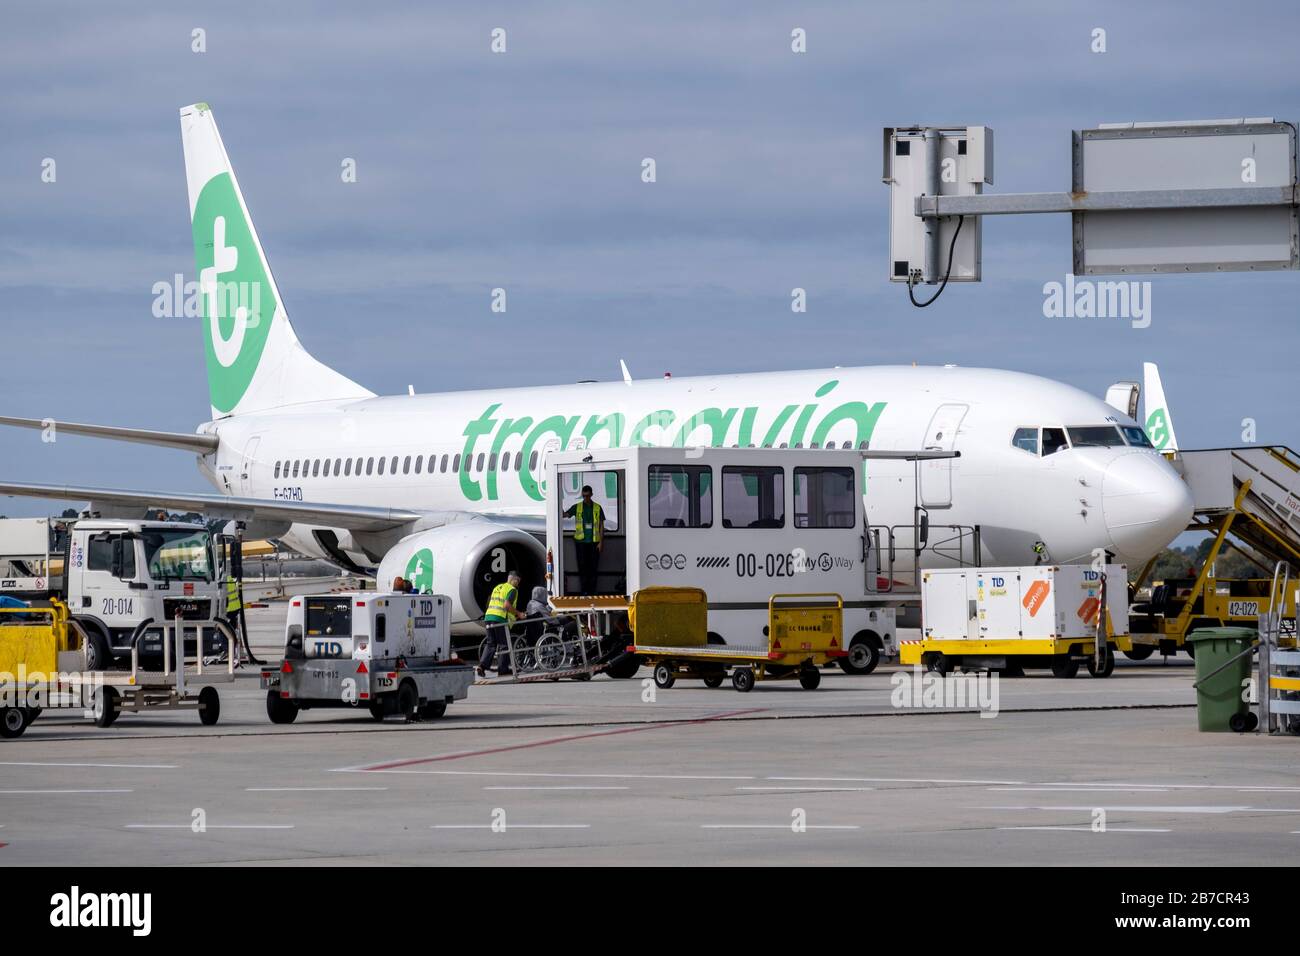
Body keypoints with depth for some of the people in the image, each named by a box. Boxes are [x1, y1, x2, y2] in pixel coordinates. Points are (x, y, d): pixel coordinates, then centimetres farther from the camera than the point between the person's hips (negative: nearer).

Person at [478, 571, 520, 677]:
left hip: (489, 616, 7)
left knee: (490, 643, 11)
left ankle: (482, 665, -4)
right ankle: (503, 669, 7)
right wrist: (518, 614, -6)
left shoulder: (497, 588, 21)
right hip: (501, 619, -7)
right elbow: (507, 605, -17)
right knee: (504, 644, 4)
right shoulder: (512, 590, -4)